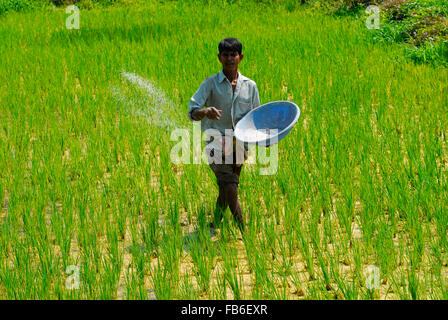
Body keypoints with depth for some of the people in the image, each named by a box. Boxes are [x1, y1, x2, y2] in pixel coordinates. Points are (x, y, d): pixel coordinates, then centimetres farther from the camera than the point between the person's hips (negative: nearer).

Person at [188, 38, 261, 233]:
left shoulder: (250, 86, 8)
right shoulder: (211, 84, -2)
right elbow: (192, 112, -10)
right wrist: (206, 112, -33)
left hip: (239, 144, 4)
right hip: (216, 142, -3)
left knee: (226, 191, 11)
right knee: (230, 189, -15)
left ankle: (215, 226, 32)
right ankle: (244, 231, -8)